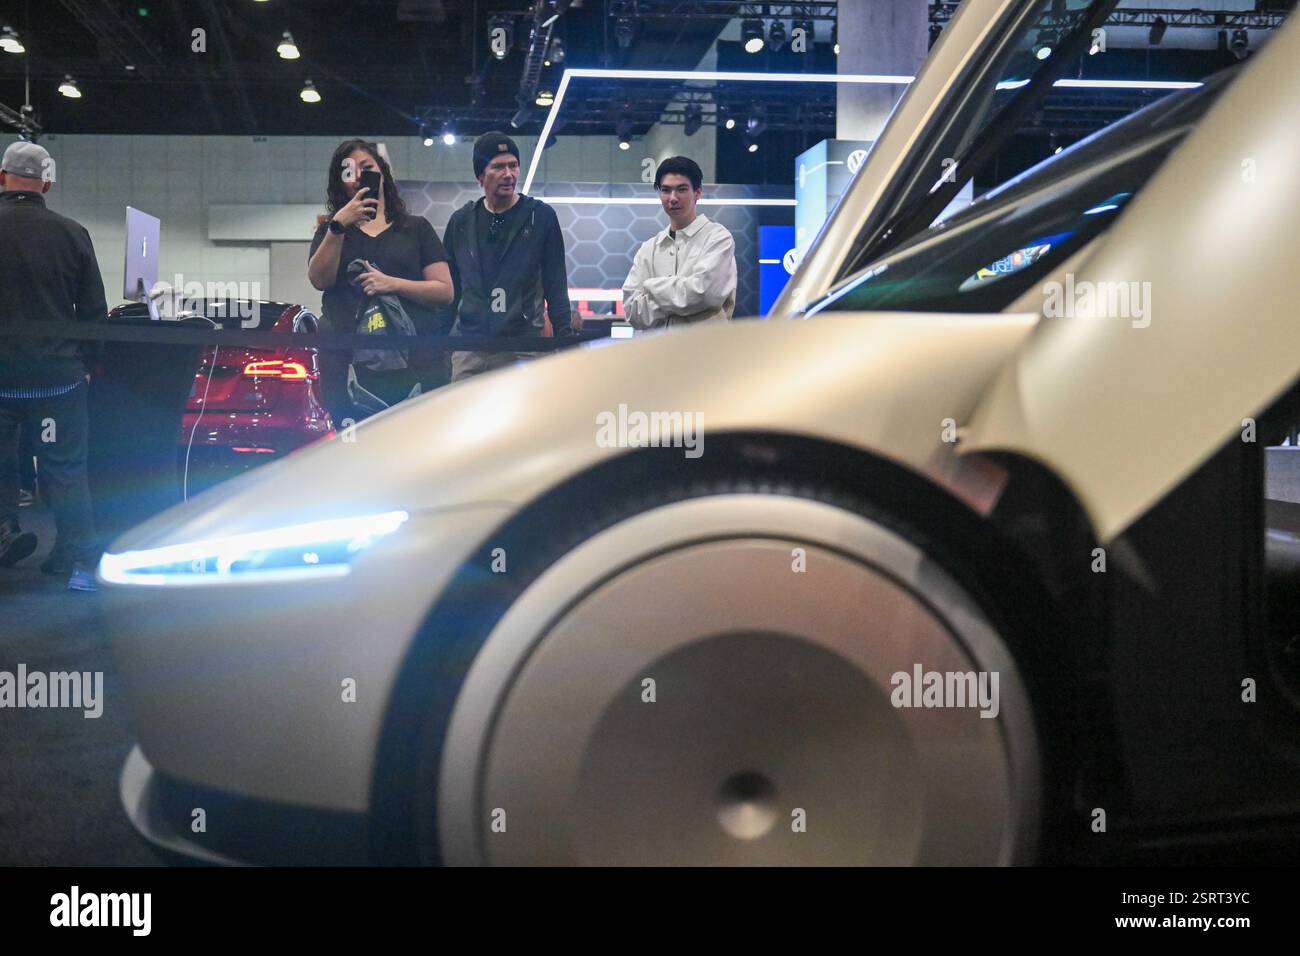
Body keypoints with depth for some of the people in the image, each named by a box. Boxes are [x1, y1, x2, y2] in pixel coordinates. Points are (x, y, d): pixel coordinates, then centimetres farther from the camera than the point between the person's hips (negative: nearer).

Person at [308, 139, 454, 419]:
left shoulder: (417, 228, 16)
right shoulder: (329, 230, 21)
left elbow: (445, 291, 6)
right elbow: (320, 279, 1)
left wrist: (393, 284, -8)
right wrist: (339, 226, -9)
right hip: (346, 362, 1)